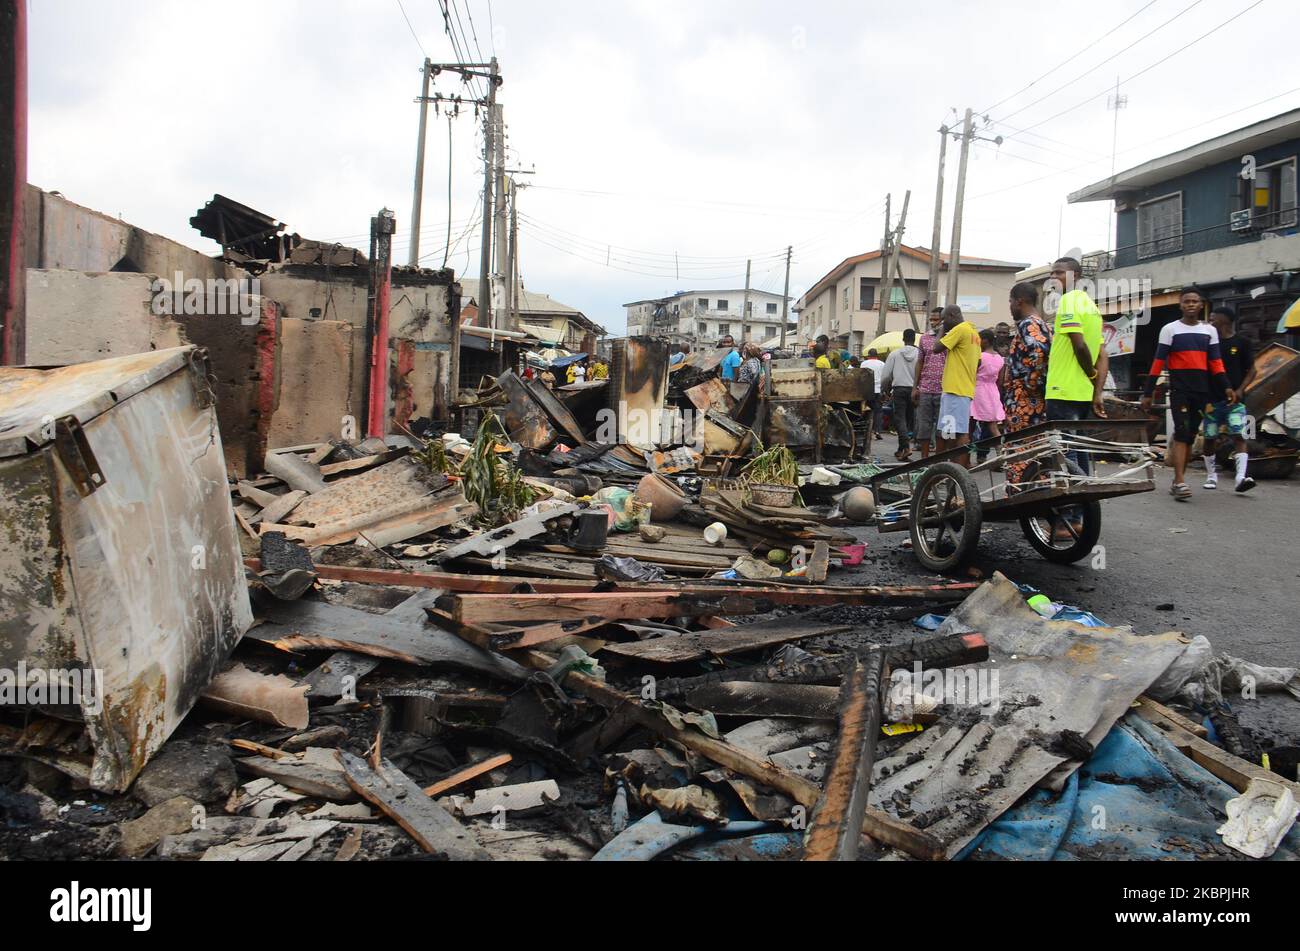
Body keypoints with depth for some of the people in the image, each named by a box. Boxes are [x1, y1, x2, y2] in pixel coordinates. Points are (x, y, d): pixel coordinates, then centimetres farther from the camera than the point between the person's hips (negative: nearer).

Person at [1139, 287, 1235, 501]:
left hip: (1201, 391, 4)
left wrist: (1226, 387, -3)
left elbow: (1216, 362, 11)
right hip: (1179, 389, -4)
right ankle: (1180, 482, -18)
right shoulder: (1170, 329, 1)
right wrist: (1147, 393, -4)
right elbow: (1158, 362, -1)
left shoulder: (1210, 330, 12)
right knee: (1182, 433, -14)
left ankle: (1177, 481, 14)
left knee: (1190, 436, 7)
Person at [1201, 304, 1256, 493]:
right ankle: (1211, 476, 20)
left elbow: (1251, 370, 5)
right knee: (1209, 438, 7)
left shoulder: (1242, 343, 2)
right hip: (1212, 400, 3)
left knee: (1239, 436, -14)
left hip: (1234, 400, -3)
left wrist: (1240, 389, -11)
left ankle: (1241, 477, -22)